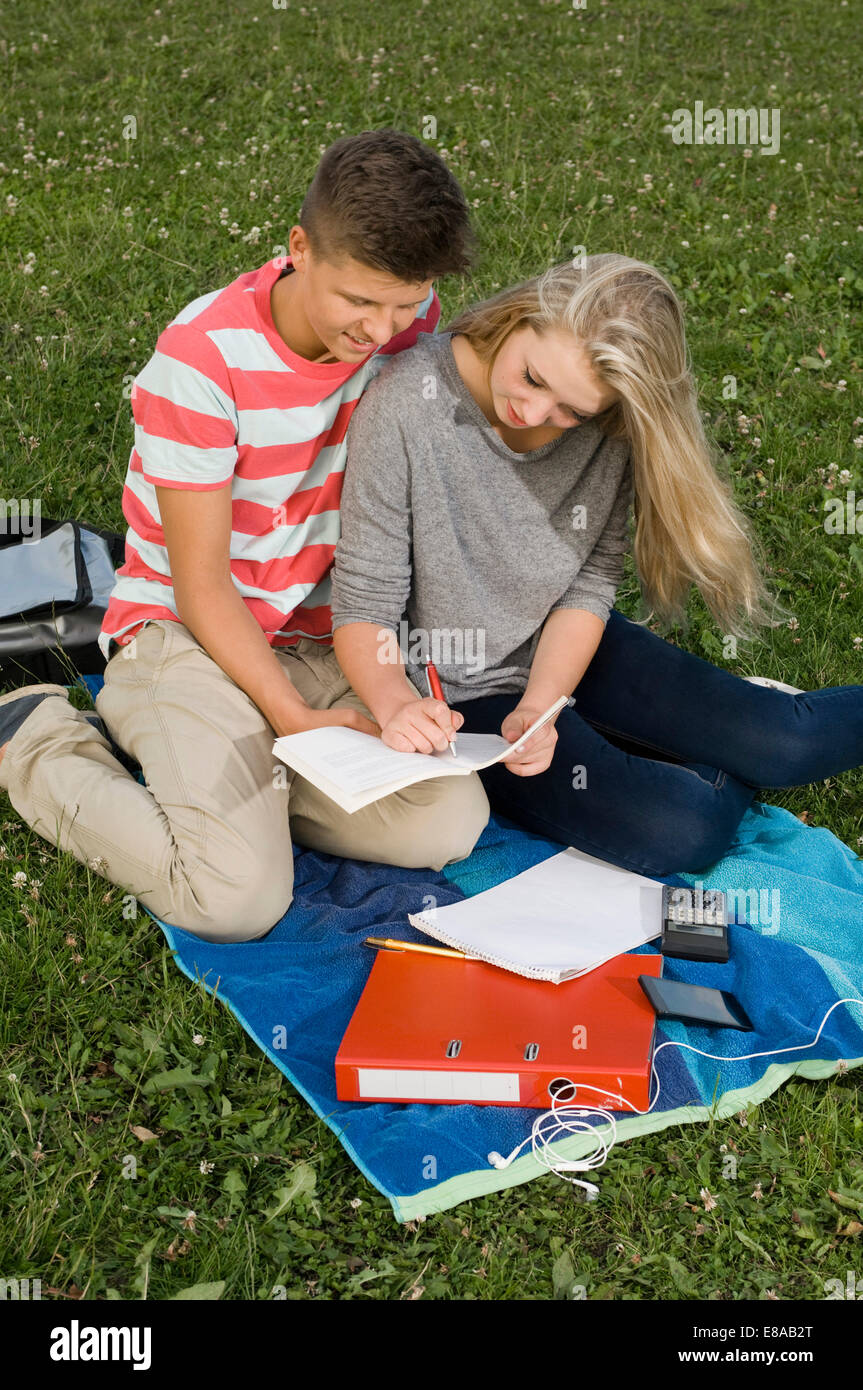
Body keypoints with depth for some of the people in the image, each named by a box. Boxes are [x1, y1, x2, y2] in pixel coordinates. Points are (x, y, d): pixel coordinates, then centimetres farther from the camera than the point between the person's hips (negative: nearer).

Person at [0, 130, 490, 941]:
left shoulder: (409, 323, -6)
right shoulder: (202, 359, -20)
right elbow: (201, 583, -15)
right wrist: (295, 718, -21)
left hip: (321, 639, 6)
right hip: (187, 633, -5)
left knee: (449, 827, -13)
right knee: (239, 898, -22)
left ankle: (216, 769, 5)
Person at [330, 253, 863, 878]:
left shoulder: (610, 426, -11)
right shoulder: (406, 407, -23)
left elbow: (590, 583, -6)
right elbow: (364, 608, -18)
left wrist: (539, 706, -20)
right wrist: (397, 704, -37)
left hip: (570, 653, 4)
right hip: (460, 698, -3)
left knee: (782, 746, -11)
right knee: (678, 833, -20)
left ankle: (747, 710, 23)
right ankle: (717, 773, 12)